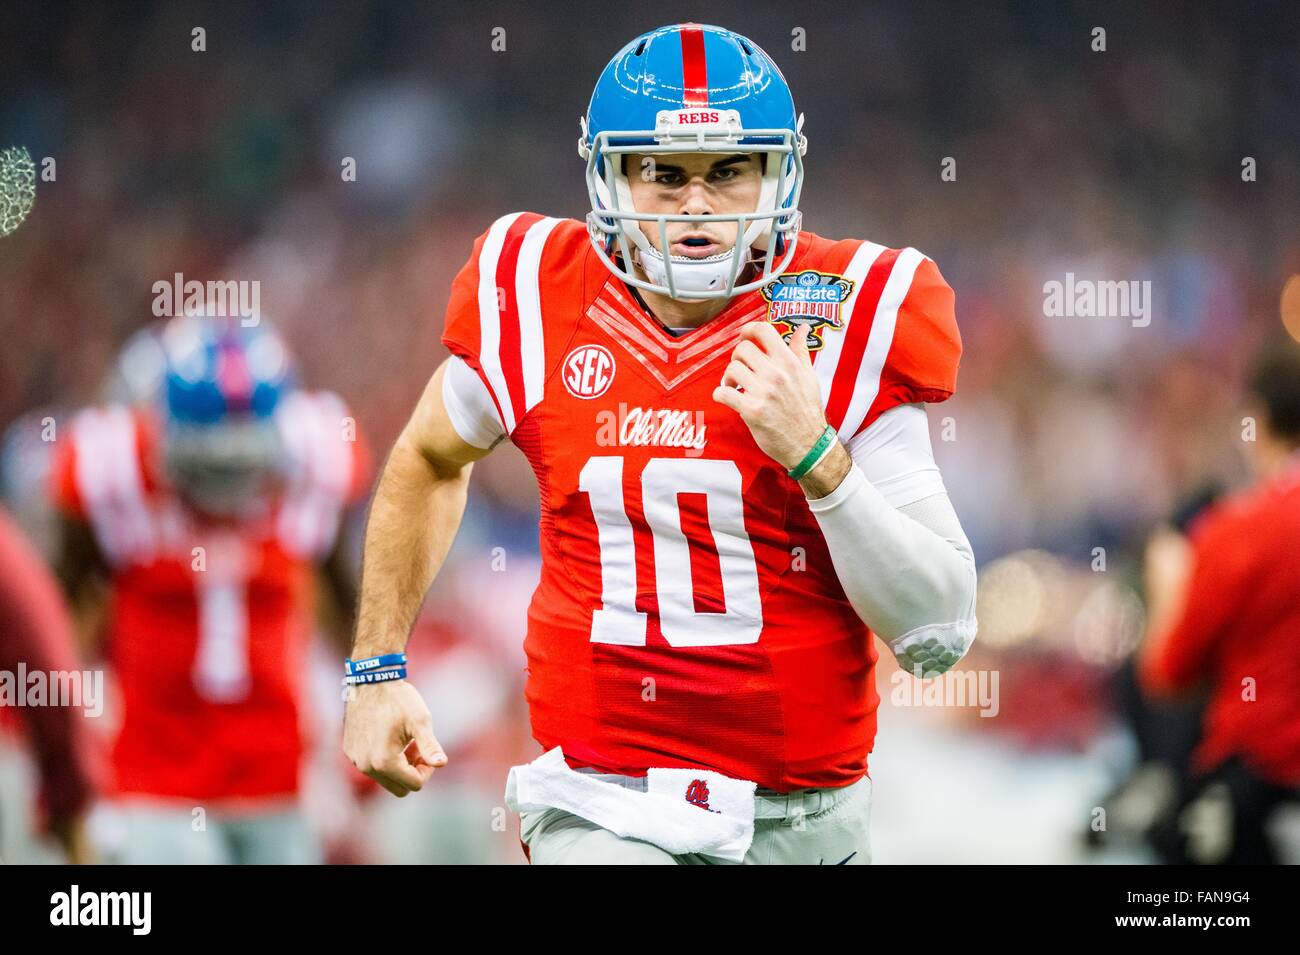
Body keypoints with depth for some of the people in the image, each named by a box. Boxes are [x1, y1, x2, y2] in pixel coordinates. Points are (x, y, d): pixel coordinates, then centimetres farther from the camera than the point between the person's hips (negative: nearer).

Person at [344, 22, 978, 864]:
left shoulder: (853, 321, -8)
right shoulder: (534, 301, -3)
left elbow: (940, 636, -10)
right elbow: (429, 462, 20)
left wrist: (816, 456, -20)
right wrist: (376, 671, 17)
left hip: (805, 818, 0)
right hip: (603, 813, 0)